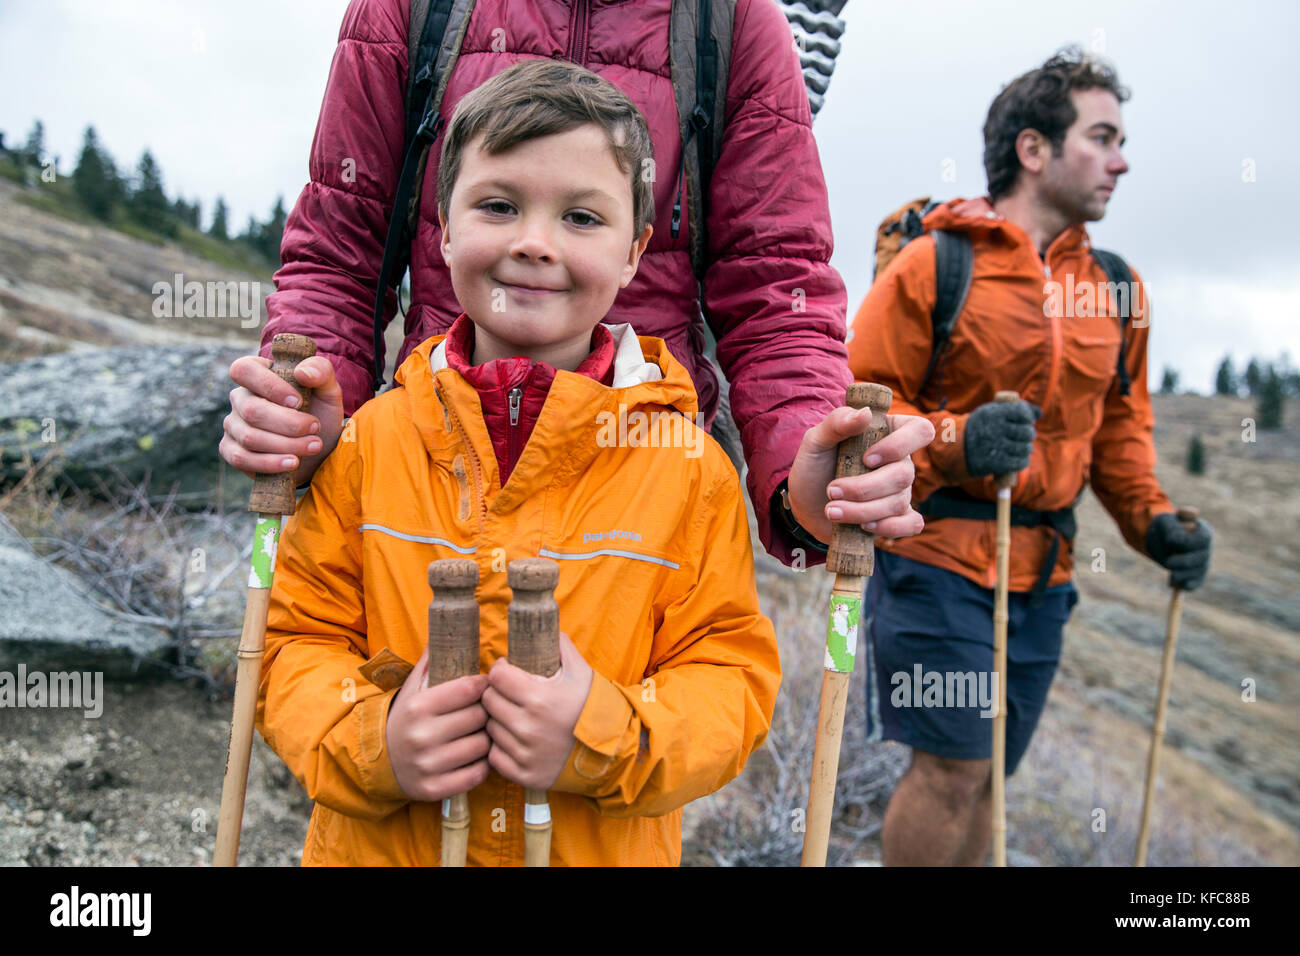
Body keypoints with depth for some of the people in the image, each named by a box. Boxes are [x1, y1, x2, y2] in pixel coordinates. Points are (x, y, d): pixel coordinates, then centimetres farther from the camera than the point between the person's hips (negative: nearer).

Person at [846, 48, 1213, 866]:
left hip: (1043, 569, 6)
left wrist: (1151, 518, 5)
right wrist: (956, 441, -24)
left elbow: (1119, 422, 20)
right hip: (938, 558, -6)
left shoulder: (1117, 288, 11)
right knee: (952, 767, -6)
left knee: (986, 773, 13)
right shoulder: (934, 265, -8)